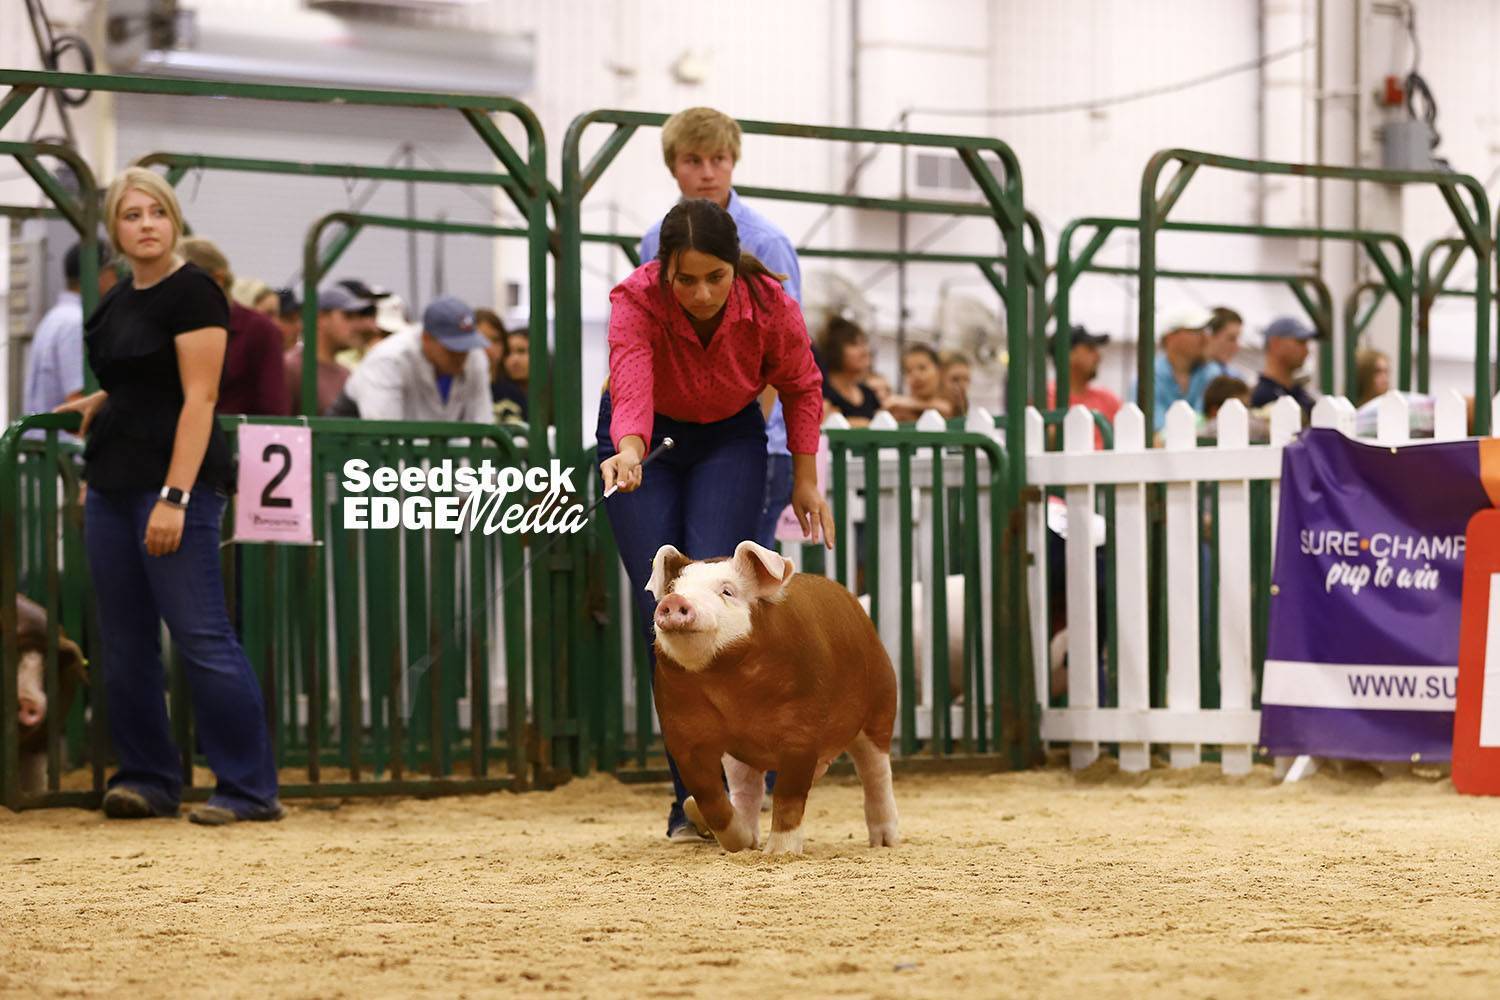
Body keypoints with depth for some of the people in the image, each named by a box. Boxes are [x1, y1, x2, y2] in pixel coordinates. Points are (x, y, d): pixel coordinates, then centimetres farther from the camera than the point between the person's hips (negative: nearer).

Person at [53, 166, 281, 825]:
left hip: (174, 481, -9)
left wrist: (174, 498, -22)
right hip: (112, 486, 9)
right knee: (124, 645, 8)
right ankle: (147, 780, 16)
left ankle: (250, 789, -7)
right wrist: (97, 403, 17)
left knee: (202, 638, -10)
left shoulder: (190, 293, -9)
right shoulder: (120, 300, 15)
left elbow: (198, 398, -16)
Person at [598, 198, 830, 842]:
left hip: (729, 439, 1)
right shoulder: (635, 302, -30)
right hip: (645, 440, 0)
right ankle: (690, 795, -4)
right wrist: (630, 452, -66)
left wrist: (806, 479, -4)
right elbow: (630, 384, -47)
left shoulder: (770, 305, -22)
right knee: (662, 611, -10)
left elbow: (801, 386, -3)